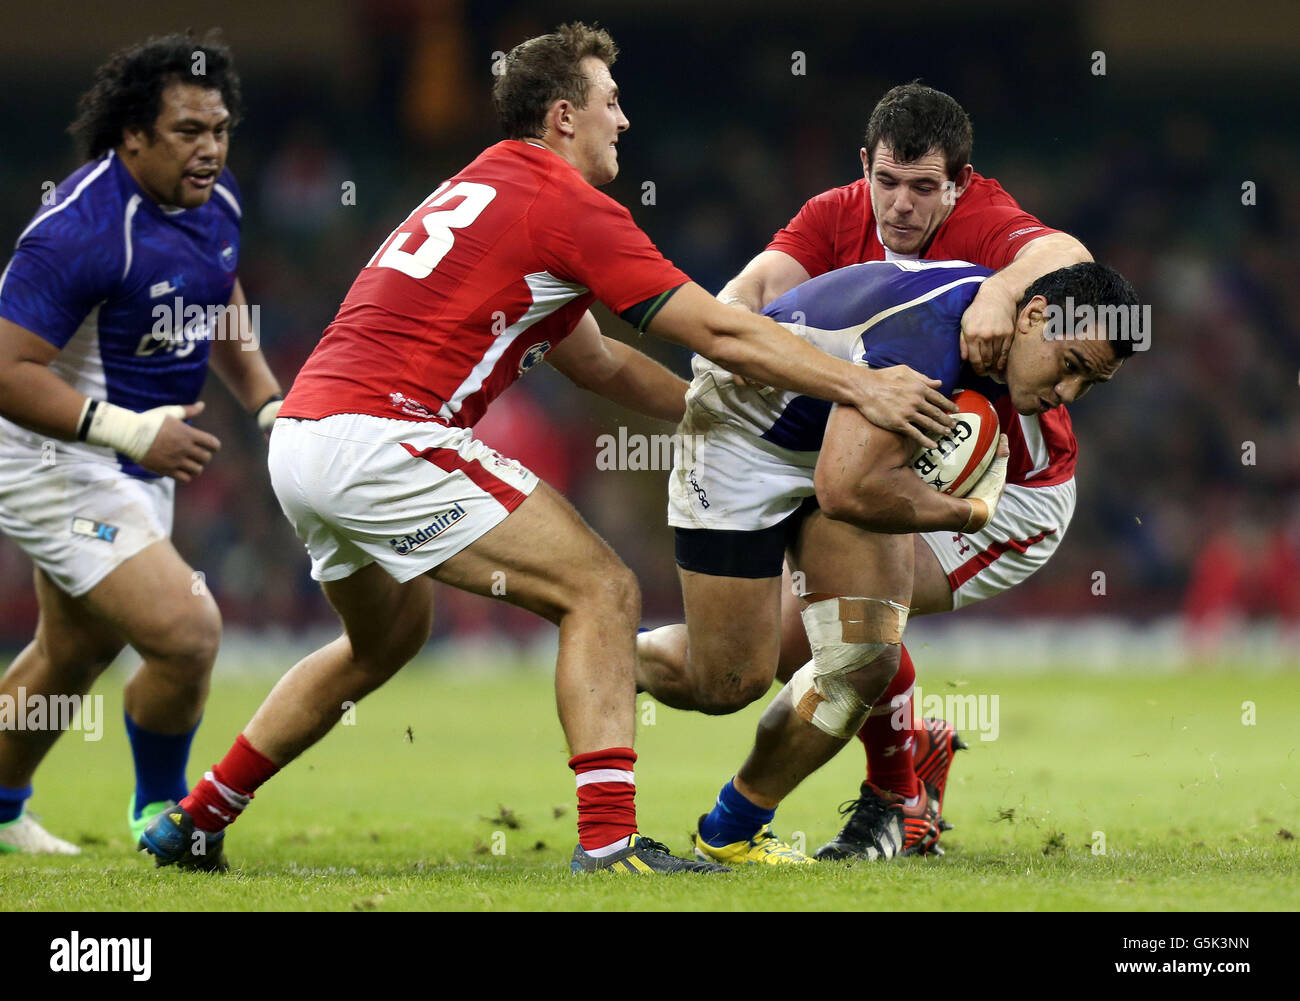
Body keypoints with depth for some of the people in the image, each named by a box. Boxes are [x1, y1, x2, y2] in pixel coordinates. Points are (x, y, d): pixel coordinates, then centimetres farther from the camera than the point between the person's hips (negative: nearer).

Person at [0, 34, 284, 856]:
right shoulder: (82, 228, -28)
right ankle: (160, 809, 6)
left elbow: (221, 306, 20)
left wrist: (266, 400, 6)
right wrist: (131, 430, -36)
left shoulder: (215, 201, 0)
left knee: (75, 653, 25)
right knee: (188, 634, -19)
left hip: (138, 467, 9)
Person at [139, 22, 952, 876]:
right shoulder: (568, 203, -5)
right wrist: (862, 387, -1)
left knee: (387, 638, 32)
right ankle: (609, 842, -16)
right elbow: (719, 334, -7)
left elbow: (598, 362, 32)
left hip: (303, 433, 10)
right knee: (600, 591, -6)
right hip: (385, 439, -10)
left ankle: (196, 819, 35)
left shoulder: (483, 188, 24)